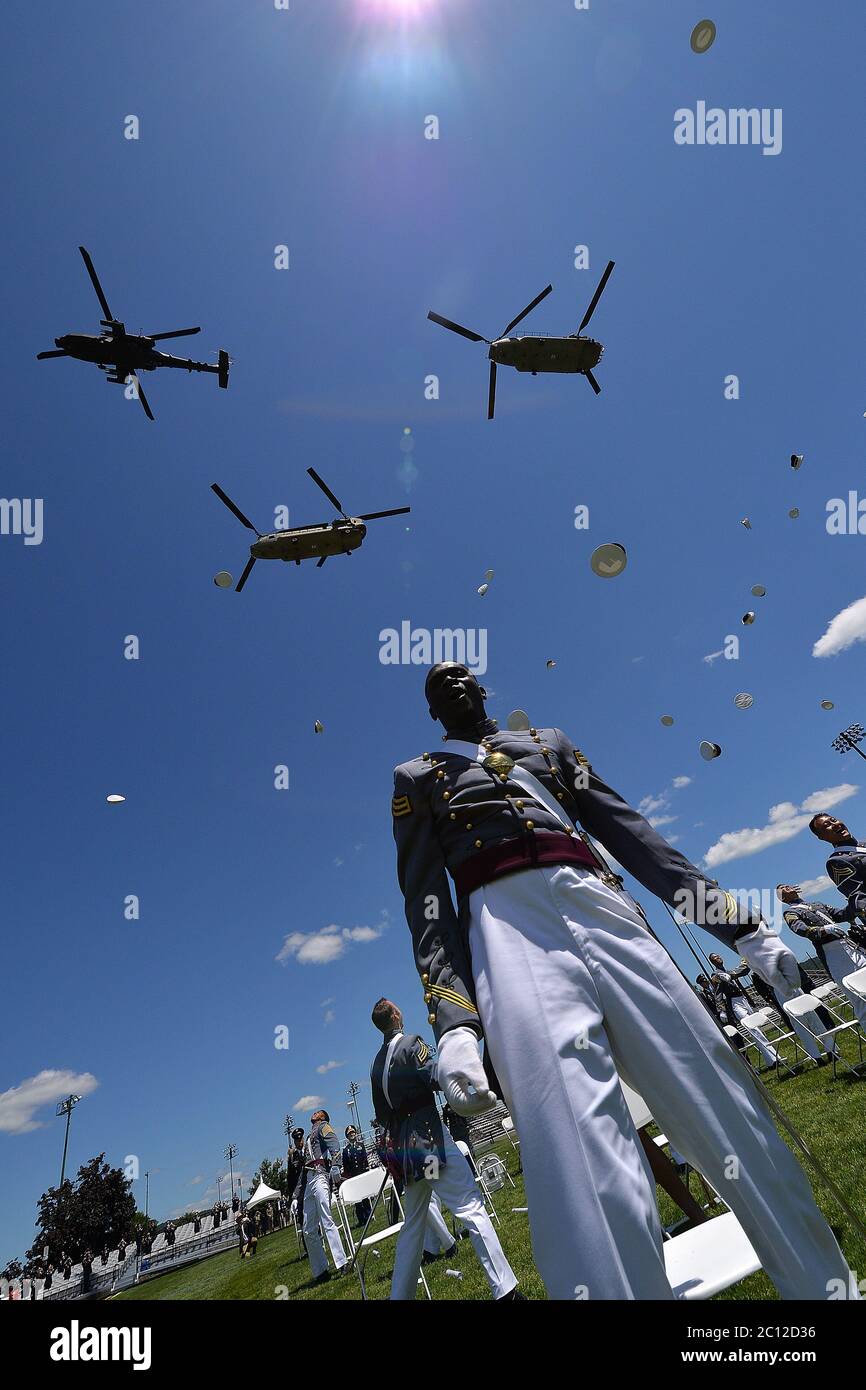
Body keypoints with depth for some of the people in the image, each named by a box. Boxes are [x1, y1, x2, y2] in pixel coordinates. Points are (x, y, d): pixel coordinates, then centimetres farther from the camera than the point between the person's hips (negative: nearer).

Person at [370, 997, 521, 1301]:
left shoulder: (376, 1064, 13)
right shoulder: (411, 1042, -8)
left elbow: (381, 1115, 17)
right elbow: (435, 1078, -18)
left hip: (403, 1148, 7)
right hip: (430, 1138, -7)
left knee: (413, 1224, 18)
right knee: (471, 1206, -8)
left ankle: (400, 1294, 21)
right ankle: (505, 1289, -12)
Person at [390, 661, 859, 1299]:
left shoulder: (550, 741, 27)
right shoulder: (417, 778, 19)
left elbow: (630, 832, 20)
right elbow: (427, 903, 6)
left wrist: (738, 921, 13)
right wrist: (453, 1022, -9)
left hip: (604, 908, 4)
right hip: (507, 931, -3)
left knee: (729, 1112, 5)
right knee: (587, 1168, -17)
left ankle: (826, 1281, 26)